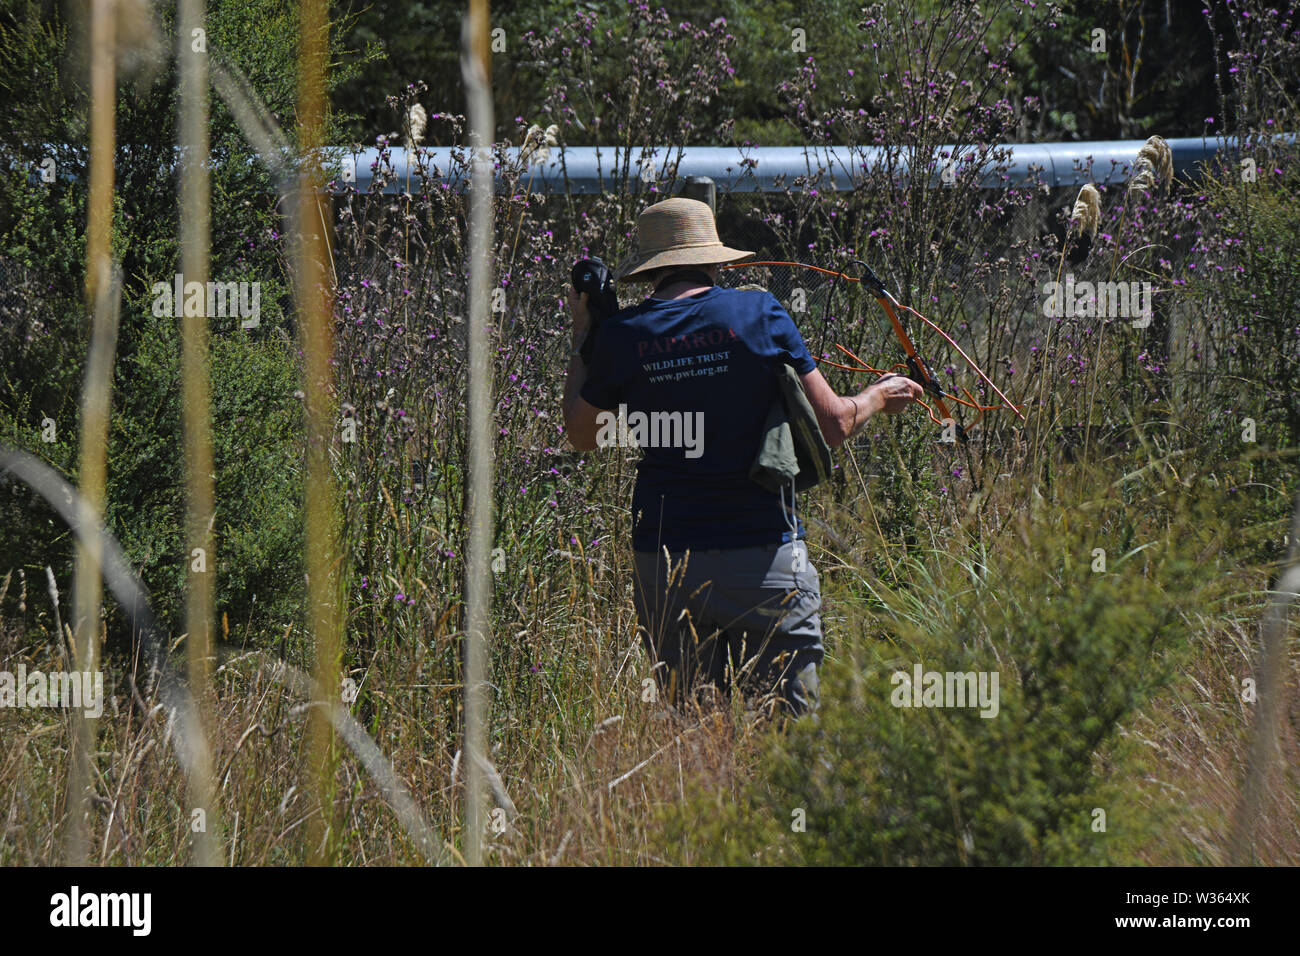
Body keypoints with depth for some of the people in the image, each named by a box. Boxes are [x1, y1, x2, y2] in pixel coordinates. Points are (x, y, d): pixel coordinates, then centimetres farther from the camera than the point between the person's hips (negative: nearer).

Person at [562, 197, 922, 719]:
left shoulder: (623, 334, 2)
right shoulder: (758, 313, -2)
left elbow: (581, 434, 19)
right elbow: (834, 425, 2)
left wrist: (582, 337, 29)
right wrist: (879, 396, 23)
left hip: (663, 563, 2)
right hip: (763, 556, -2)